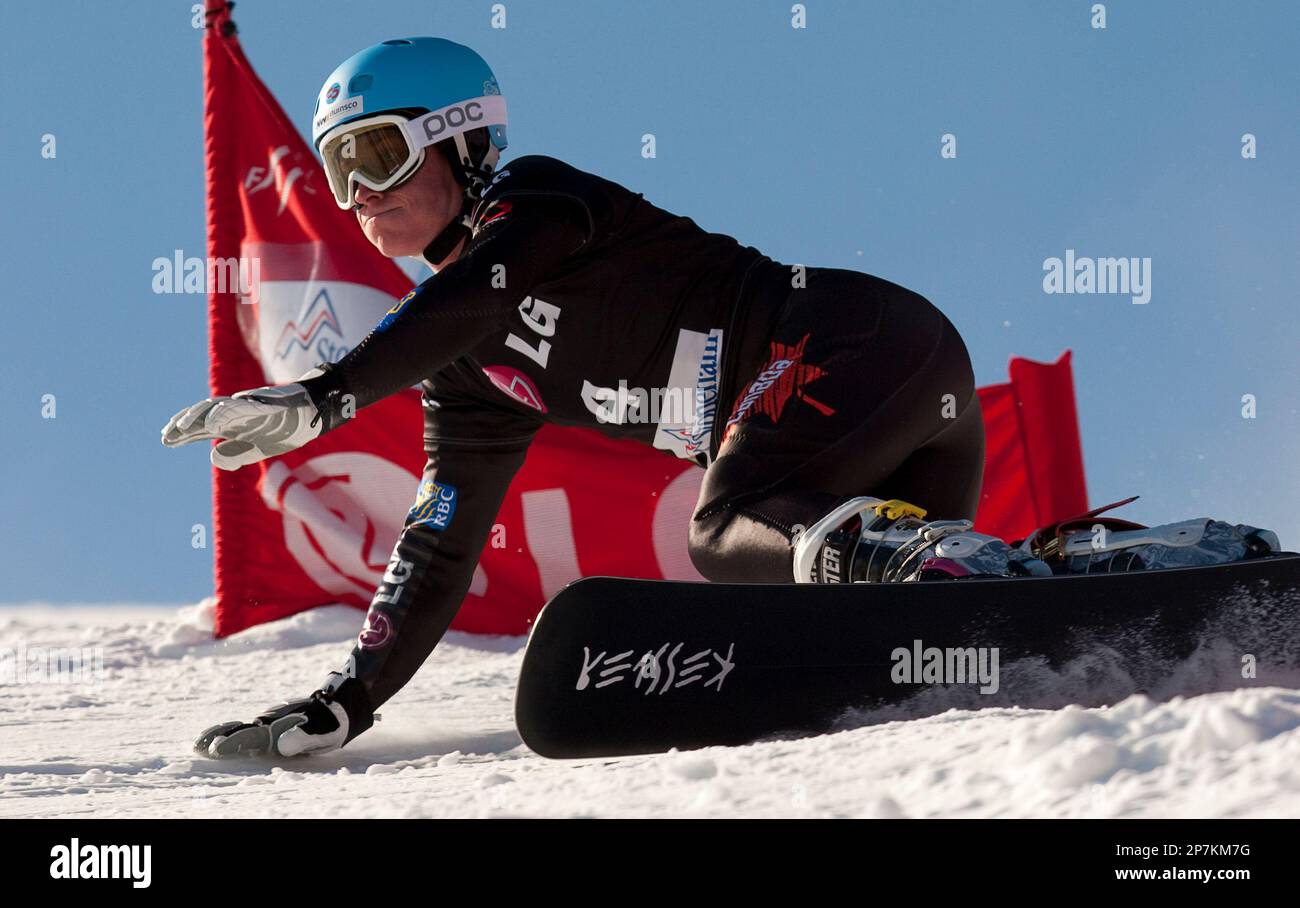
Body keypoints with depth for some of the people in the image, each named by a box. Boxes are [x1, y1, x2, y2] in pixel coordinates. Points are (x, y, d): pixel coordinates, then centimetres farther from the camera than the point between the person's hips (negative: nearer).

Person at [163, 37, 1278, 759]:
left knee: (728, 536, -28)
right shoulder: (467, 373, 22)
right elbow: (437, 555, 23)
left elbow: (470, 296, -22)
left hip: (866, 338, -8)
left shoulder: (535, 199, 0)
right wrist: (345, 705, 16)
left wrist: (324, 396, -31)